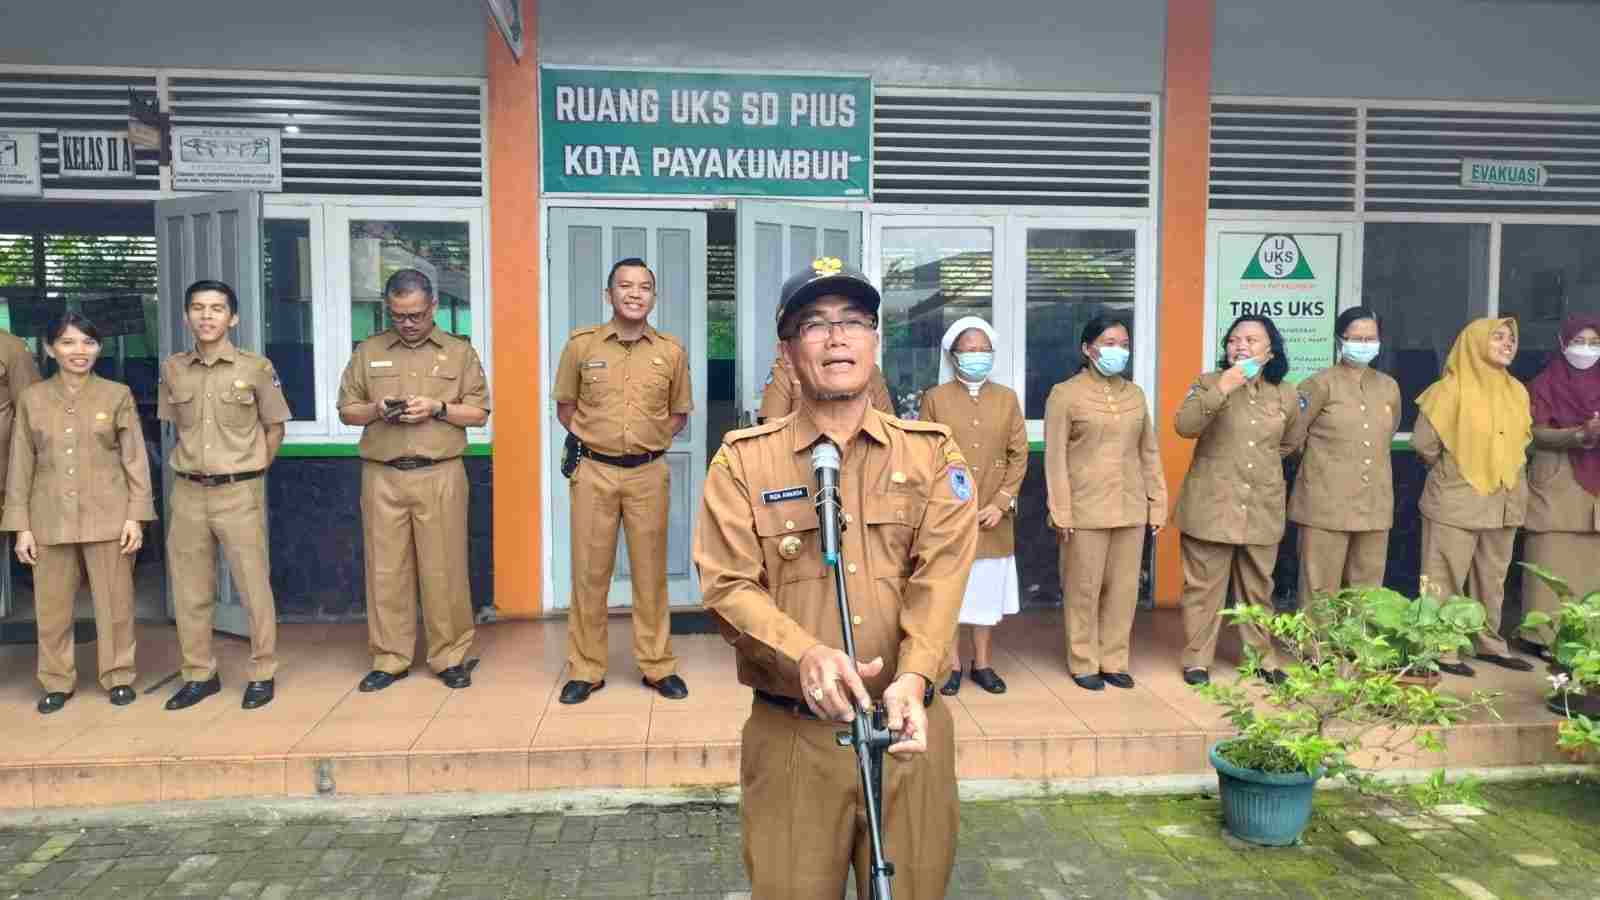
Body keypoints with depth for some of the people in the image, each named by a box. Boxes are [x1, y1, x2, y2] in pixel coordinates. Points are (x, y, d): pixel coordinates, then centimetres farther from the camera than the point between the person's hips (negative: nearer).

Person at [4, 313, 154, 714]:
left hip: (107, 516, -1)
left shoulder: (118, 395, 1)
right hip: (50, 519, 2)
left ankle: (119, 676, 20)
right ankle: (57, 681, 23)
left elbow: (135, 458, 0)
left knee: (114, 602, 5)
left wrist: (135, 516, -6)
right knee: (52, 605, 8)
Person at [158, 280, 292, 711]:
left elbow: (274, 428, 4)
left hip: (240, 493, -4)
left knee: (254, 587, 2)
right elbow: (175, 426, 18)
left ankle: (262, 674, 15)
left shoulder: (256, 367, -6)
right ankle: (200, 674, 24)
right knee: (189, 591, 10)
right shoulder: (173, 369, 4)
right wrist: (194, 464, 12)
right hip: (187, 493, 4)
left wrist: (249, 471, 7)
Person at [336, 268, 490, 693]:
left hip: (441, 476, -2)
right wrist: (376, 409, -8)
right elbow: (347, 411, 12)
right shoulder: (368, 352, 10)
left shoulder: (460, 352, 6)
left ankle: (450, 656, 12)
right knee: (385, 569, 5)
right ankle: (390, 658, 16)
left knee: (444, 569, 1)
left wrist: (438, 408, -13)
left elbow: (479, 413, 4)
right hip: (382, 477, 2)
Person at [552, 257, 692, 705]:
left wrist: (646, 439, 2)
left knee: (651, 572, 7)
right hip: (594, 472, 0)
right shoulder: (581, 345, 0)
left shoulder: (672, 351, 2)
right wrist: (595, 439, 2)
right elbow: (565, 407, 10)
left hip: (650, 473, 1)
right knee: (589, 571, 5)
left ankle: (658, 665, 19)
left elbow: (679, 414, 13)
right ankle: (585, 669, 17)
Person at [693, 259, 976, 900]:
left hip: (908, 725, 2)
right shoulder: (744, 460, 2)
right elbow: (728, 586, -7)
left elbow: (940, 576, -7)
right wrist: (805, 653, -25)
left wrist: (912, 679, -23)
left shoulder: (933, 453, 5)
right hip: (790, 733, -1)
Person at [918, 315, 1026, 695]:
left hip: (993, 517, 2)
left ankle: (983, 663, 22)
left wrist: (1001, 503, -7)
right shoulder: (935, 398, 0)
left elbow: (1019, 455, 3)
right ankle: (951, 665, 16)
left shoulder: (1007, 398, 6)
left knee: (988, 591, 9)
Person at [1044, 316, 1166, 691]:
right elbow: (1055, 458, -7)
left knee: (1124, 588, 9)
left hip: (1130, 509, 4)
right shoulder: (1065, 393, -4)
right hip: (1085, 509, -4)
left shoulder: (1136, 395, 11)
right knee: (1084, 588, 4)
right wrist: (1061, 512, -11)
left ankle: (1114, 661, 22)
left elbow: (1149, 453, 13)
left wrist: (1157, 504, 7)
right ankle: (1084, 663, 17)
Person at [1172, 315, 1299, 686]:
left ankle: (1263, 656, 30)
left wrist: (1263, 465, 13)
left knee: (1258, 588, 15)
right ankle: (1197, 659, 15)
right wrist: (1221, 389, -26)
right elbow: (1185, 426, -20)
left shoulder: (1286, 396, 5)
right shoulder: (1209, 383, -3)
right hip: (1211, 506, -3)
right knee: (1203, 587, 3)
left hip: (1262, 511, 3)